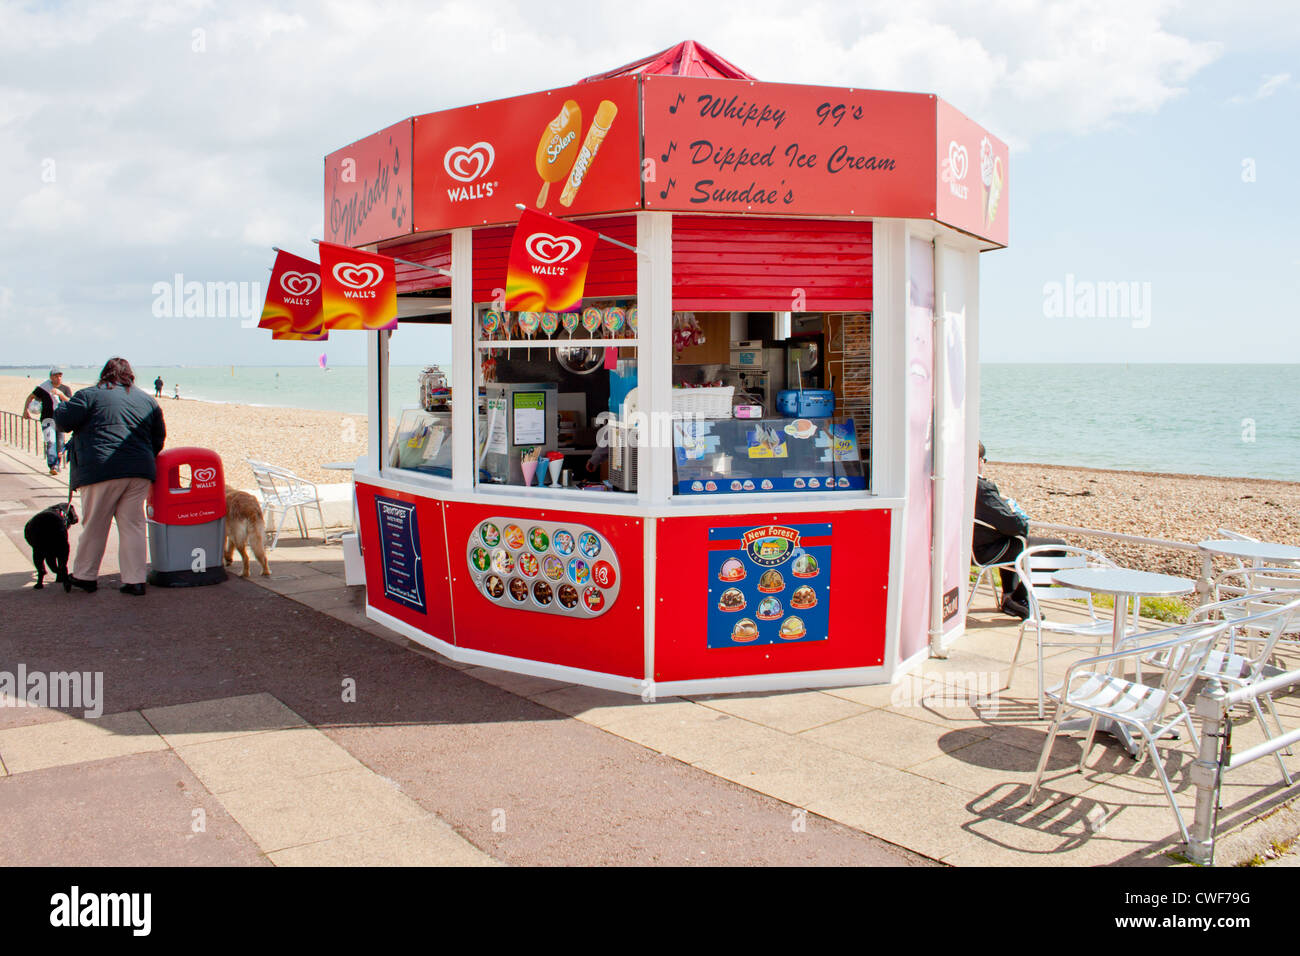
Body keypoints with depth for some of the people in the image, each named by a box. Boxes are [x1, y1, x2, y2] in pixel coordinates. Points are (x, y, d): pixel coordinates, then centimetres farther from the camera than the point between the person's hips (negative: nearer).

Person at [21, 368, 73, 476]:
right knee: (51, 442, -18)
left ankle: (57, 466, 25)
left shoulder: (66, 389, 8)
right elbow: (30, 397, 13)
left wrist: (60, 394, -20)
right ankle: (53, 466, -29)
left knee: (60, 444, 8)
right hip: (47, 419, -3)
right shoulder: (44, 387, 4)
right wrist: (26, 409, 3)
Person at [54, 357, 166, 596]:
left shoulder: (90, 395, 1)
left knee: (94, 525, 8)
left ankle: (85, 576, 21)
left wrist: (62, 405, 19)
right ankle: (135, 580, 5)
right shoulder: (148, 401, 14)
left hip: (102, 469, -4)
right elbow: (159, 439, 16)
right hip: (140, 471, 4)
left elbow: (64, 421, -2)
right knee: (132, 525, 7)